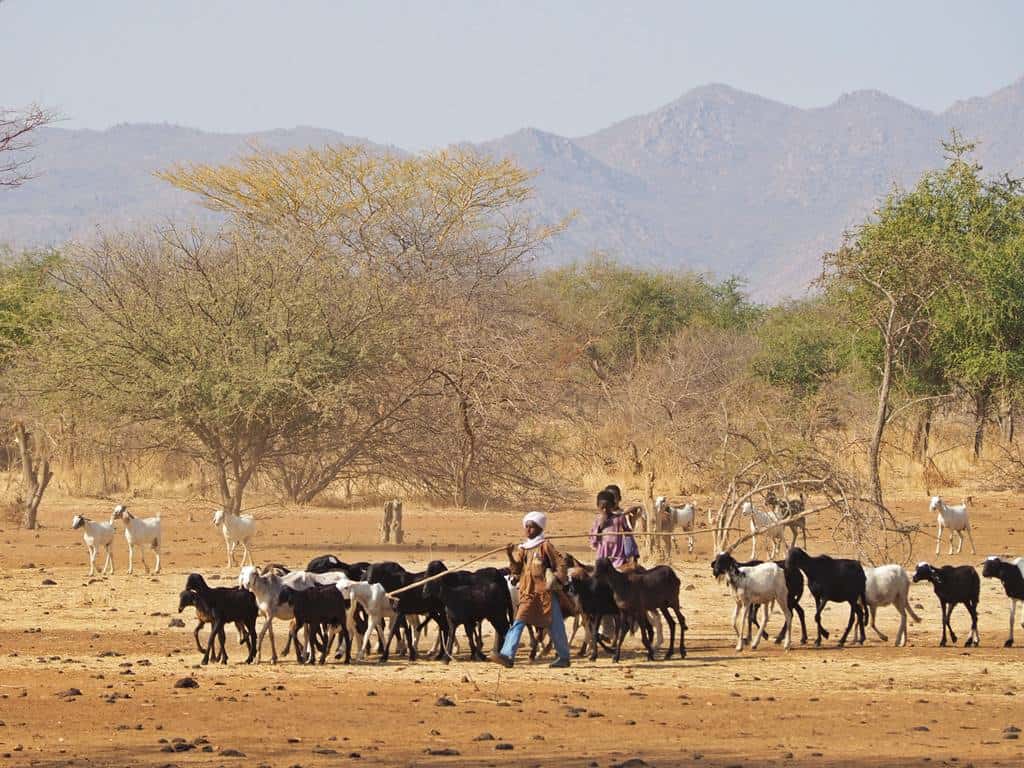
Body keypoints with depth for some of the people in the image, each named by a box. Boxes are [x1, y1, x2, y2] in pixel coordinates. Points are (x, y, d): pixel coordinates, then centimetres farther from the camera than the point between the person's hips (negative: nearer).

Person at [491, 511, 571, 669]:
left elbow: (560, 563, -3)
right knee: (518, 623, -8)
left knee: (554, 626, 3)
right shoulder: (523, 548, 11)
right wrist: (511, 557, -6)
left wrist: (559, 581, -6)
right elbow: (516, 570, 9)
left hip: (546, 592, -5)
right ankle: (507, 655, -16)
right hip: (528, 593, 5)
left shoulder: (545, 546, -4)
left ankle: (564, 657, 16)